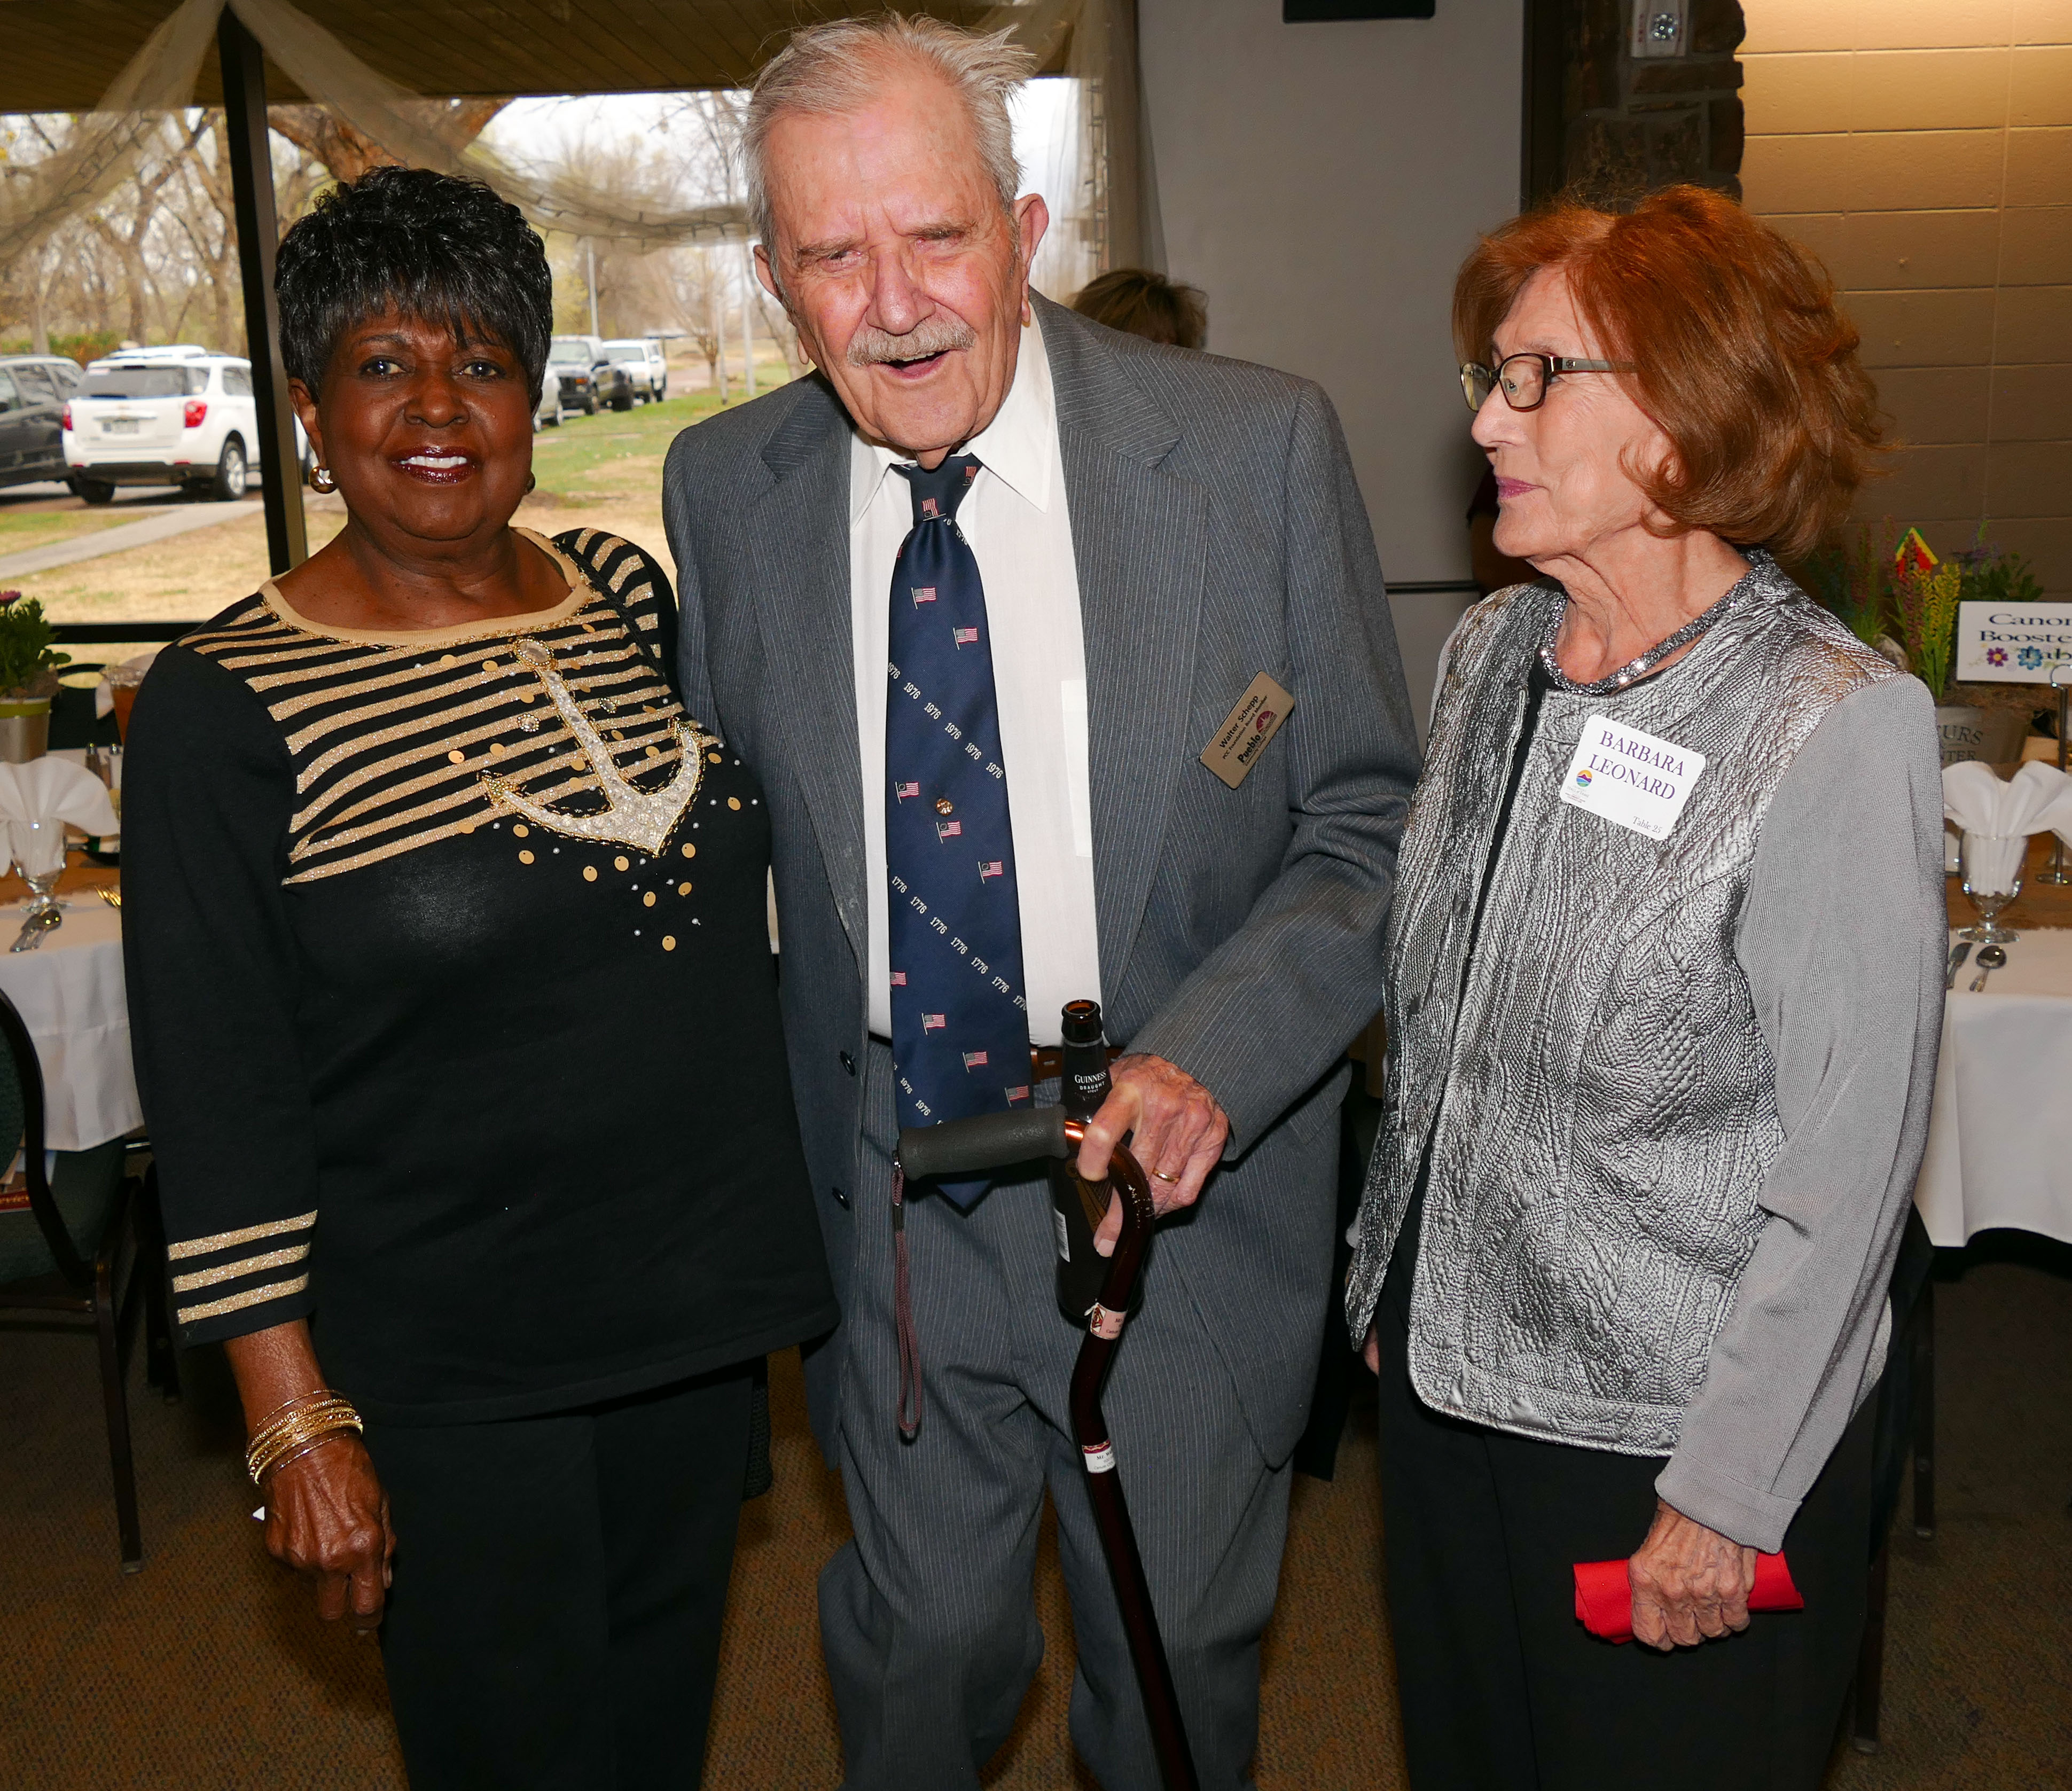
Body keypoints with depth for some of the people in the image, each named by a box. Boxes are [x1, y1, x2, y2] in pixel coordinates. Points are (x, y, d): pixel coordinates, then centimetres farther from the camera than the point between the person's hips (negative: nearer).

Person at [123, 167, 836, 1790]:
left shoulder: (629, 596, 1)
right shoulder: (227, 707, -14)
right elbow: (219, 1106, -12)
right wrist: (297, 1425, -13)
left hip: (698, 1304, 5)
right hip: (446, 1376, -4)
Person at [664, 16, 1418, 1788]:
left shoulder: (1261, 448, -12)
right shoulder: (727, 487, -3)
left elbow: (1373, 823, -8)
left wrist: (1211, 1059, -24)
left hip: (1181, 1174, -1)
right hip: (892, 1178, 2)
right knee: (919, 1633, 19)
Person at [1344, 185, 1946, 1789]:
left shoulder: (1835, 728, -20)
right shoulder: (1492, 651, 1)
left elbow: (1848, 1170, -18)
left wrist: (1726, 1498, -14)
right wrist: (1389, 1283, 13)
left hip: (1674, 1442, -6)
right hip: (1444, 1377, 6)